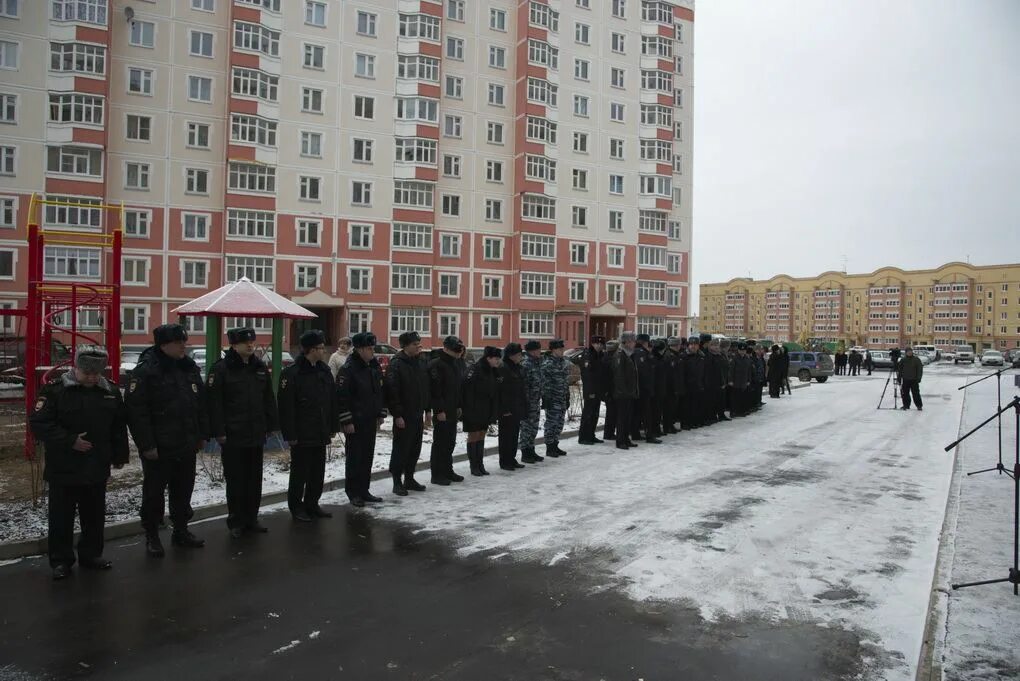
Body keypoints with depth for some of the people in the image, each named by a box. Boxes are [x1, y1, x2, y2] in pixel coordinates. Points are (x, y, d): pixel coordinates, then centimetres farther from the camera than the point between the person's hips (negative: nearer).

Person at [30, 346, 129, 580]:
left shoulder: (111, 392, 3)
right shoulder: (55, 391, -10)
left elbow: (119, 427, 10)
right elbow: (39, 423, -14)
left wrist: (119, 456, 11)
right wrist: (70, 441, -20)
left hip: (97, 469, 4)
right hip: (63, 470, -4)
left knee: (94, 516, 14)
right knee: (62, 517, 6)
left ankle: (91, 554, 28)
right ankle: (61, 560, 20)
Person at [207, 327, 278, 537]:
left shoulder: (260, 368, 9)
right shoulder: (221, 369, -9)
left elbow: (269, 399, 14)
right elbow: (214, 403, -12)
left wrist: (271, 425, 10)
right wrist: (219, 431, -15)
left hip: (256, 434, 6)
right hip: (232, 435, -5)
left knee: (255, 479, 12)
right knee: (235, 480, 3)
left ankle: (251, 518, 24)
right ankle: (236, 521, 15)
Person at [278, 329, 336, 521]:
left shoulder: (324, 371, 8)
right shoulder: (291, 373, -14)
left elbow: (333, 402, 13)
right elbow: (286, 407, -16)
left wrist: (332, 428, 10)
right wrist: (290, 434, -17)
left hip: (321, 433, 7)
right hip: (301, 435, -7)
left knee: (318, 472, 13)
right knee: (300, 473, 4)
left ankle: (312, 504, 27)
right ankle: (296, 507, 18)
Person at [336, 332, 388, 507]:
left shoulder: (375, 367, 10)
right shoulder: (348, 369, -14)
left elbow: (381, 392, 19)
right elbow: (342, 397, -17)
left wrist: (381, 414, 15)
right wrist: (346, 422, -18)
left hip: (371, 421, 7)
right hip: (354, 423, -7)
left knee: (368, 457, 12)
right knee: (354, 458, 0)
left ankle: (364, 490, 22)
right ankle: (353, 493, 10)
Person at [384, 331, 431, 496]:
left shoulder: (421, 362, 11)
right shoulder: (396, 364, -13)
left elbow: (426, 388, 17)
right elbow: (392, 391, -17)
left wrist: (428, 410, 13)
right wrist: (397, 415, -19)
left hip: (418, 414, 8)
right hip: (403, 416, -7)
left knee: (415, 448, 13)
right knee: (401, 448, 0)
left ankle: (409, 479, 25)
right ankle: (397, 482, 10)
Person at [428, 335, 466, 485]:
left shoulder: (456, 364, 15)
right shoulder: (436, 365, -14)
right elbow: (435, 390, -19)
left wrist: (458, 406, 17)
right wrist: (439, 410, -21)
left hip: (453, 411, 9)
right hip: (441, 412, -9)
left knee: (450, 442, 15)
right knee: (440, 443, -2)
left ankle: (448, 471, 25)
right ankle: (437, 474, 6)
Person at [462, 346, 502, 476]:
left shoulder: (492, 371, 10)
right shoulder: (474, 370, -16)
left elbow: (494, 393, 14)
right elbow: (467, 390, -21)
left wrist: (494, 411, 9)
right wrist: (468, 409, -22)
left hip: (486, 411, 8)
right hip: (473, 411, -7)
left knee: (481, 436, 11)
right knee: (473, 436, 0)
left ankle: (480, 465, 18)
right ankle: (474, 467, 8)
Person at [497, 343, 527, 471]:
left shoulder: (518, 368, 13)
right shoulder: (503, 369, -15)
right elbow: (501, 391, -20)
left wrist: (524, 406, 17)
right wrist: (505, 409, -22)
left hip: (517, 409, 9)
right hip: (507, 411, -9)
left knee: (515, 434, 14)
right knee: (506, 435, -1)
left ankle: (512, 459, 24)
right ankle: (504, 462, 6)